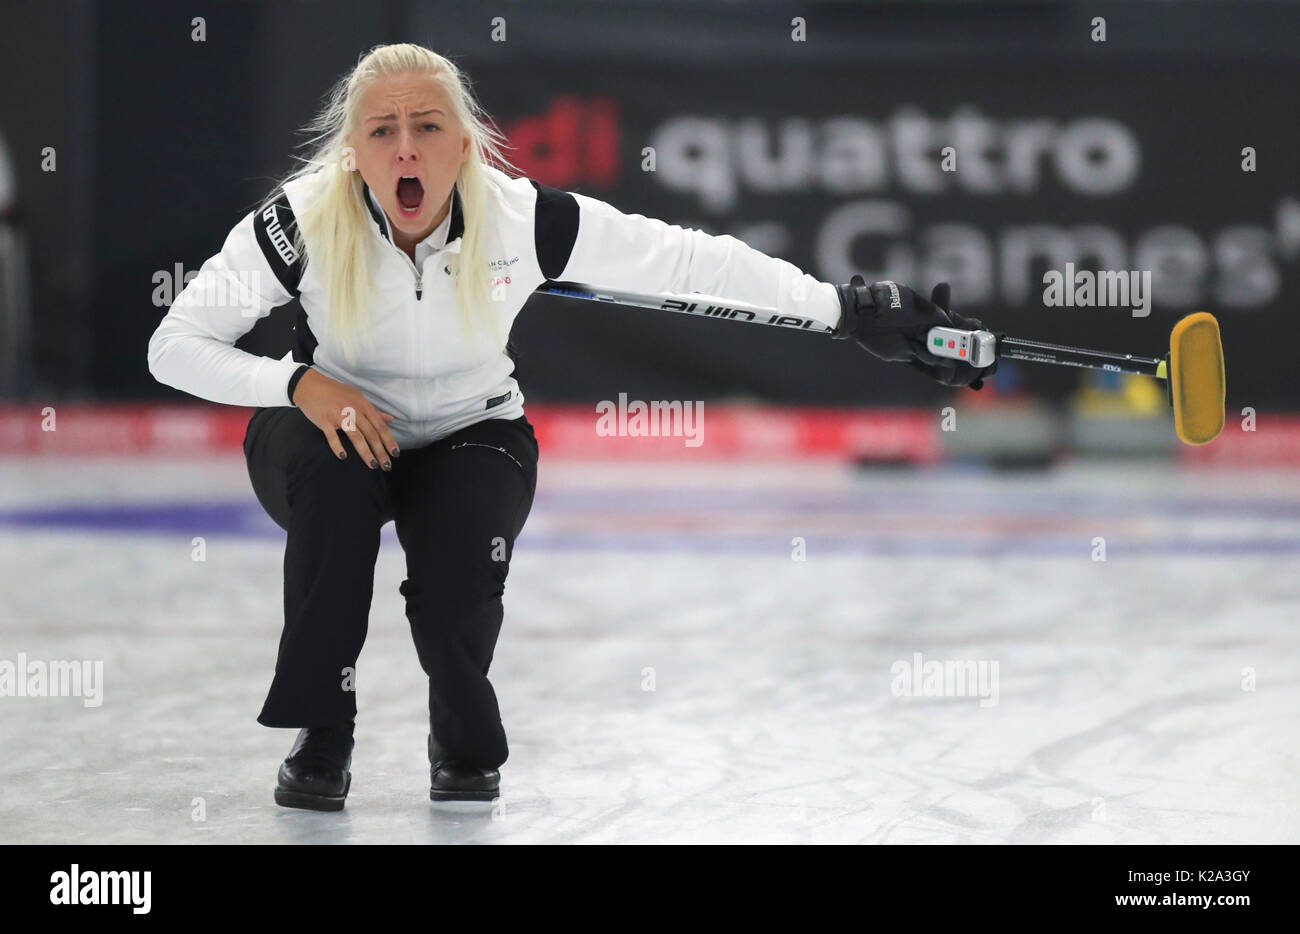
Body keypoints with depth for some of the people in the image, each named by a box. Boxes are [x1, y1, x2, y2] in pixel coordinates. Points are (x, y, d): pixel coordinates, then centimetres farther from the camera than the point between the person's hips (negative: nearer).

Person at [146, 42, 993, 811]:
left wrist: (859, 312, -21)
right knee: (334, 483, -35)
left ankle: (464, 740, 8)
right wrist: (299, 382, -35)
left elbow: (691, 263, -20)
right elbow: (176, 347, -19)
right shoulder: (303, 221, -25)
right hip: (330, 430, 0)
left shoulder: (525, 220, -24)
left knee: (460, 580, -28)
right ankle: (320, 737, -17)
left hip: (471, 436, 0)